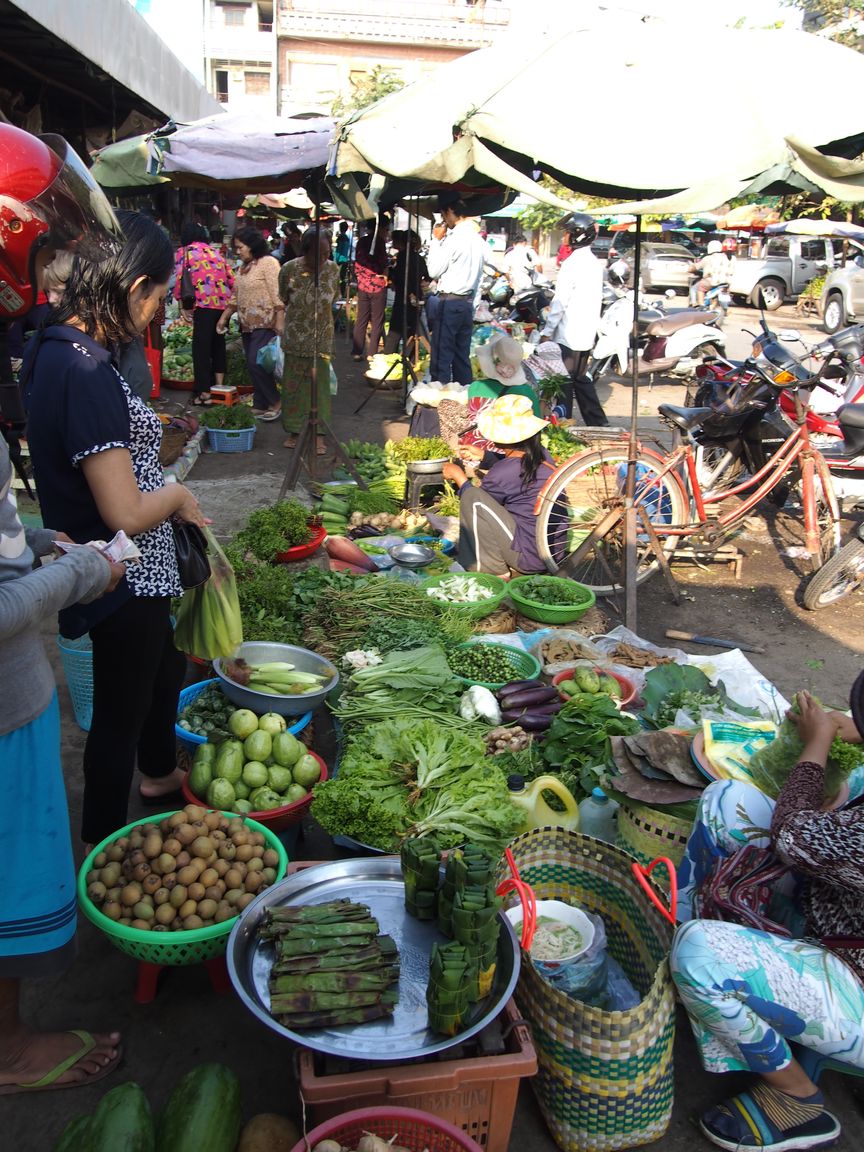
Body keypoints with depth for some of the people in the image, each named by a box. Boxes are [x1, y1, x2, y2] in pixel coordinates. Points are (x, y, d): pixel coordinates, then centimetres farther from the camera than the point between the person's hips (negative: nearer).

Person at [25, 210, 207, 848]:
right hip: (124, 580, -10)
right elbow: (126, 515, -29)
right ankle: (104, 843, 34)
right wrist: (177, 494, -11)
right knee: (121, 709, 10)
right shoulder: (87, 376, -29)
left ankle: (159, 772, 56)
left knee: (165, 669, 30)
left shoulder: (58, 348, 1)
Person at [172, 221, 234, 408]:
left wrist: (182, 306, 6)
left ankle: (204, 393, -1)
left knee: (201, 348, 0)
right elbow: (231, 279, 14)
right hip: (224, 303, 5)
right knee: (218, 343, 19)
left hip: (204, 303, -5)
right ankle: (219, 385, 26)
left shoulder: (184, 251, 7)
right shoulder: (215, 250, 21)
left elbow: (179, 280, -1)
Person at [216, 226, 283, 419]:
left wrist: (280, 323, -22)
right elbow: (235, 296, 21)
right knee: (252, 367, 8)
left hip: (265, 324, -8)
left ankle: (275, 402, 1)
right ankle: (260, 406, 15)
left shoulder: (268, 262, -9)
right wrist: (223, 318, 15)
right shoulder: (243, 266, 15)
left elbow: (278, 296, -16)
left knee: (256, 364, -14)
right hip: (247, 325, 8)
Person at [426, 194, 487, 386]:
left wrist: (436, 240, -2)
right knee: (462, 357, 12)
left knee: (441, 359, -5)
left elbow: (434, 271, -9)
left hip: (449, 302, -8)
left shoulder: (454, 238, -14)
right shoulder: (478, 238, 11)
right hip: (468, 302, 8)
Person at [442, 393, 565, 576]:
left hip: (530, 557, -9)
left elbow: (473, 502, 1)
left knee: (473, 497, -14)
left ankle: (491, 569, -4)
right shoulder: (542, 455, 1)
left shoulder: (503, 472, -19)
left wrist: (458, 476, 15)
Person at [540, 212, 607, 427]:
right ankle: (598, 424, 21)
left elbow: (560, 301, -18)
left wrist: (547, 331, -14)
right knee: (580, 378, 18)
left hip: (568, 335, -9)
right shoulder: (595, 263, 11)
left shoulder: (573, 262, -16)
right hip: (587, 334, 9)